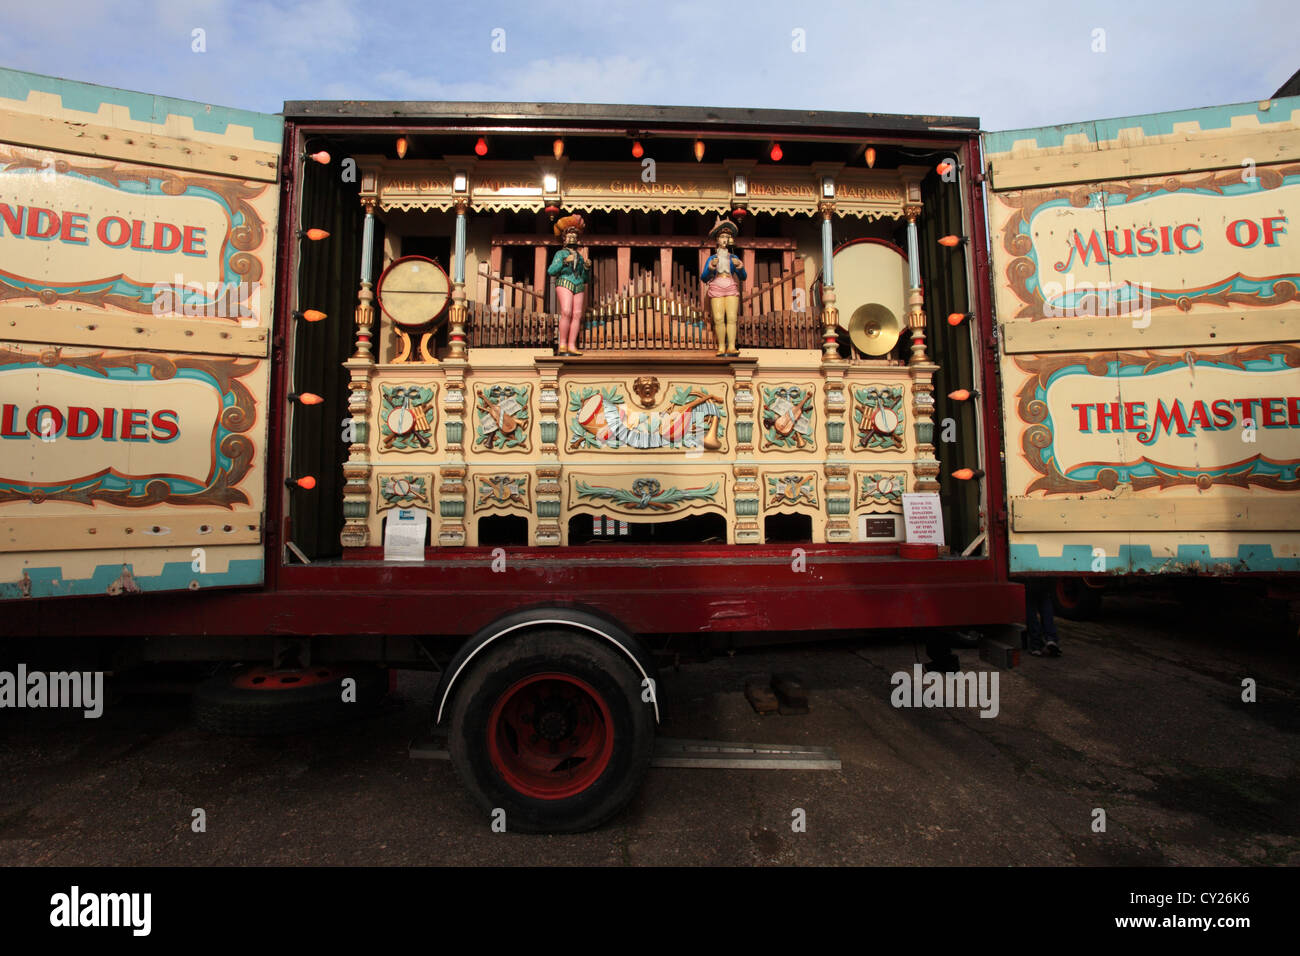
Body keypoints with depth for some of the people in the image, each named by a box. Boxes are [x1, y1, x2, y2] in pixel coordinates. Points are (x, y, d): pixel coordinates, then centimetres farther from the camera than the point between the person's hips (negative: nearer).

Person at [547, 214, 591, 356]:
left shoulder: (580, 257, 28)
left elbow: (586, 279, 25)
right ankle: (562, 345, -20)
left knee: (577, 315, -10)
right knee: (566, 313, -22)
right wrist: (564, 262, -11)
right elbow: (551, 271, 1)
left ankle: (571, 346, -13)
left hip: (579, 287, 5)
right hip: (565, 284, -5)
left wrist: (587, 268, 6)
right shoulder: (560, 253, 17)